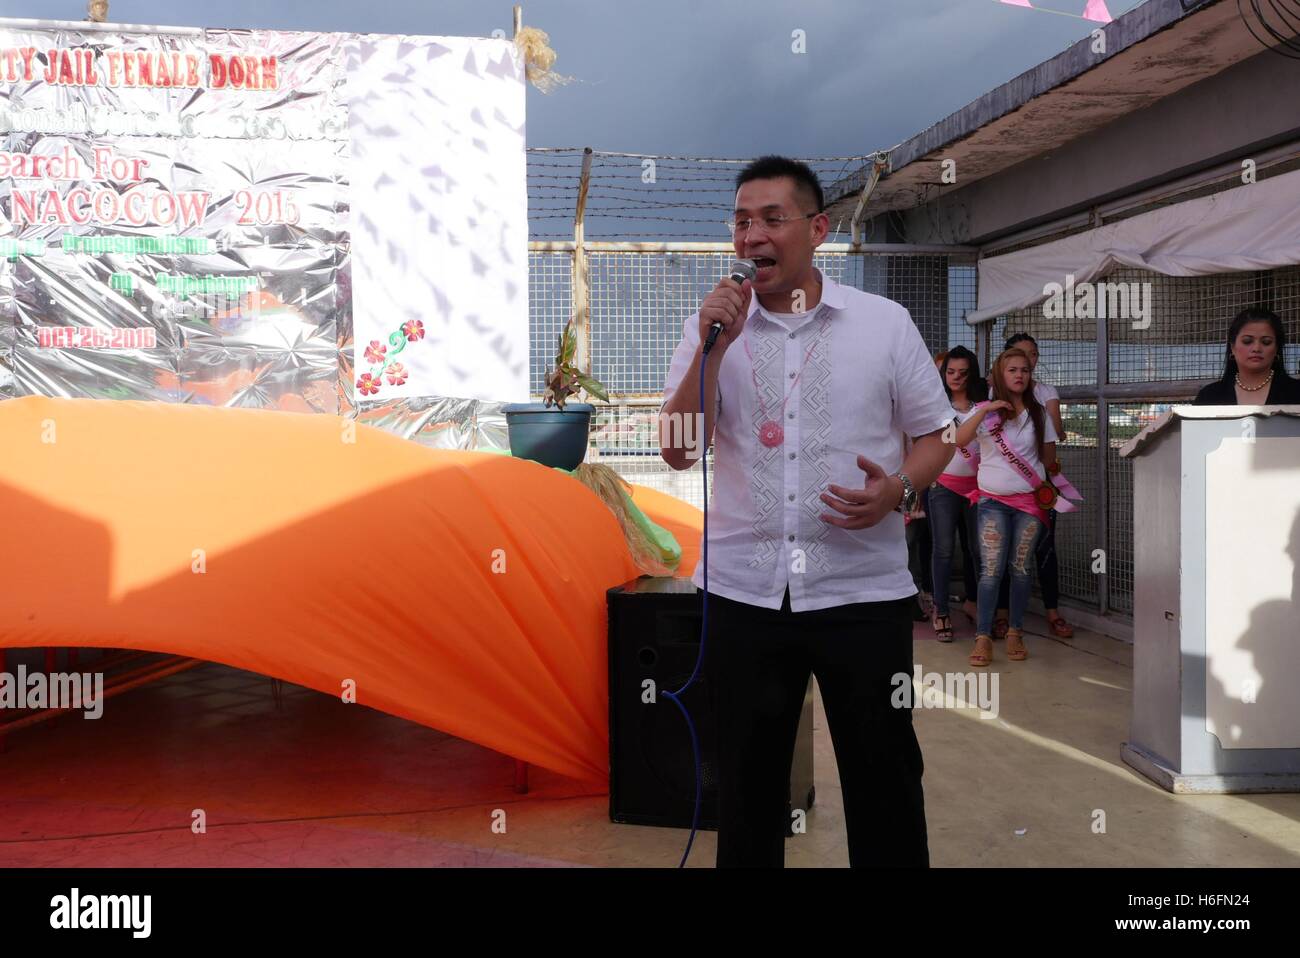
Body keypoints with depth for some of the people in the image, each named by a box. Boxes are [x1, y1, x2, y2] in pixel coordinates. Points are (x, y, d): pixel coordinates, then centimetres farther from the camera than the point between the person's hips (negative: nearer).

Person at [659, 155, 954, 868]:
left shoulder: (885, 322, 1)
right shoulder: (711, 327, 5)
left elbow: (935, 434, 7)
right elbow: (677, 451, -4)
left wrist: (899, 489, -14)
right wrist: (714, 345, -14)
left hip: (862, 589, -1)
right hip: (742, 590, 2)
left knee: (884, 780, 9)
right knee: (747, 782, 15)